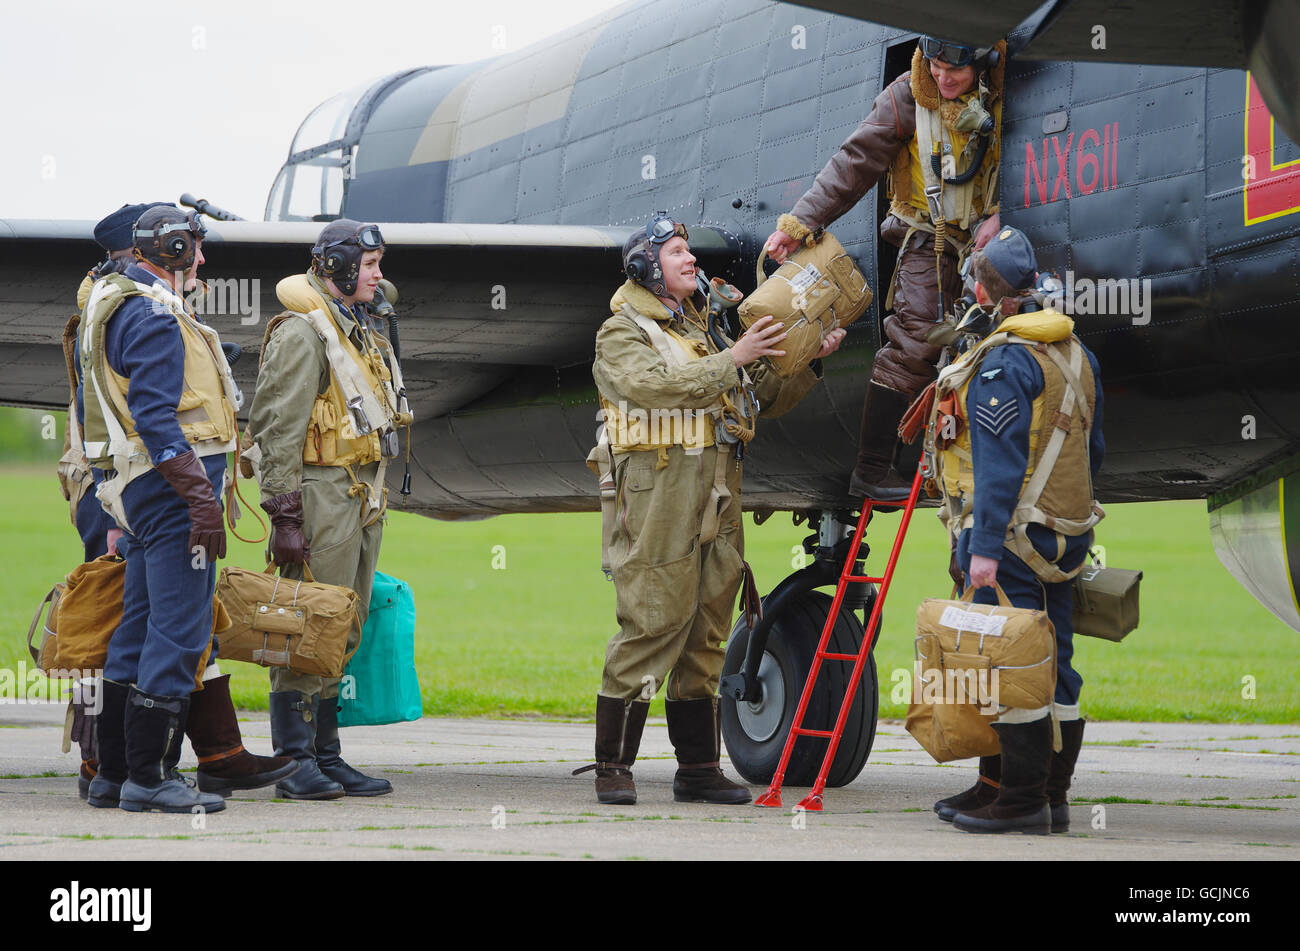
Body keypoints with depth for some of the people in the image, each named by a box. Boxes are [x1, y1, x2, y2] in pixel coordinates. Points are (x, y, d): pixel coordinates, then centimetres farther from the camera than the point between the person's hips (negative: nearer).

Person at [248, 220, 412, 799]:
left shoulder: (359, 331, 19)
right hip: (322, 494, -9)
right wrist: (285, 514, -20)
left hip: (363, 500, 9)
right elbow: (279, 428, -16)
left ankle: (327, 756, 15)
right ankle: (296, 762, -6)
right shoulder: (301, 332, -11)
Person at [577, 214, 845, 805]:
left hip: (718, 501, 7)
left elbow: (767, 397, 23)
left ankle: (698, 768, 12)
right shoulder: (621, 335, 1)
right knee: (651, 627, -10)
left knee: (706, 633, 7)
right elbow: (658, 384, -19)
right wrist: (733, 358, -21)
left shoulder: (707, 331, 22)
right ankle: (613, 766, -5)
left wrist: (811, 361, 8)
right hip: (657, 498, -7)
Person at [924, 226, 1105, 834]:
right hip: (1065, 534, 9)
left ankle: (1022, 800, -7)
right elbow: (1092, 449, 20)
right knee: (1052, 664, 11)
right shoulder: (1074, 352, 15)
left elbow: (1000, 463, -20)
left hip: (1011, 536, -9)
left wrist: (985, 546, -21)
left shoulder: (1003, 362, -14)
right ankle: (1051, 795, 15)